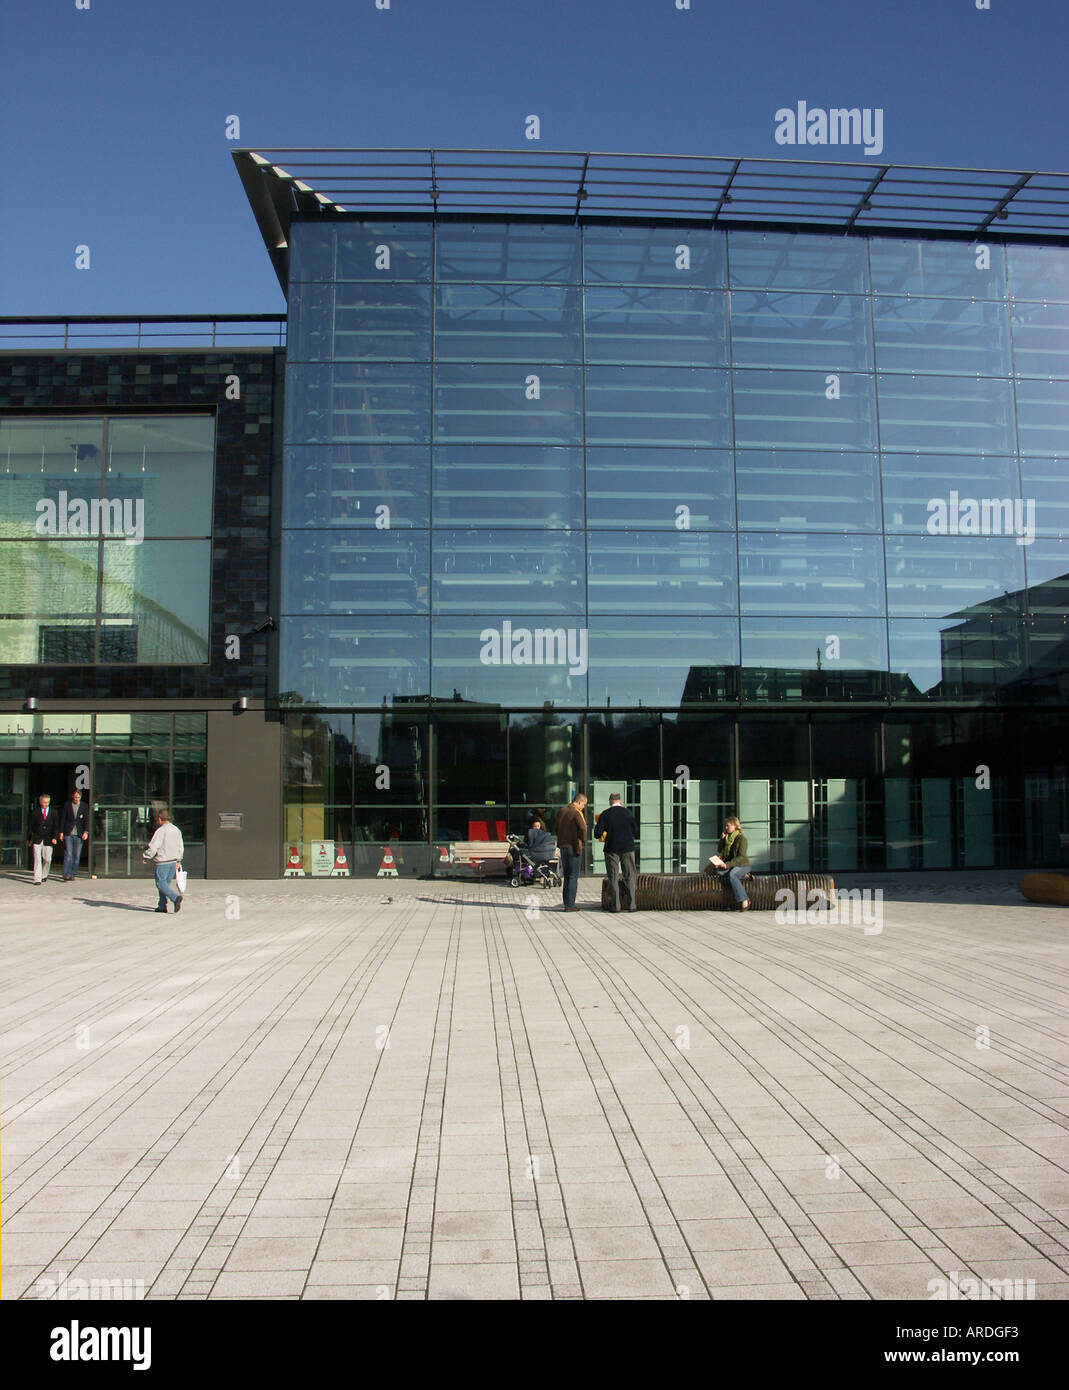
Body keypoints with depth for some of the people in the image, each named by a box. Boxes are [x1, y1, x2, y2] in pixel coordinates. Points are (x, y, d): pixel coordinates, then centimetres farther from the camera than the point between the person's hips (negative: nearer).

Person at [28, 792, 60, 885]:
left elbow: (56, 826, 5)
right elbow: (31, 826, 7)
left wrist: (55, 837, -8)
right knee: (37, 859, -8)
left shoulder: (53, 812, 5)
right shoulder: (35, 812, 3)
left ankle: (44, 875, 26)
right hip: (37, 839, -1)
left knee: (47, 859, 3)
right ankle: (37, 879, -6)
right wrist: (29, 838, 5)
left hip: (48, 840, 1)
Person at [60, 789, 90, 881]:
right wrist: (61, 832, 0)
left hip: (79, 834, 1)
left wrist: (86, 832, -9)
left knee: (77, 855, 4)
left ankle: (73, 873, 13)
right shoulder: (67, 805, 5)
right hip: (68, 833, -1)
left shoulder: (84, 807, 7)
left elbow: (86, 820, 4)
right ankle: (66, 874, -8)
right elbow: (62, 819, 6)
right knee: (68, 854, -7)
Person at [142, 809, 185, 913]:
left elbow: (153, 847, -16)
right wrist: (178, 860, 23)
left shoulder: (161, 831, -15)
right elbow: (180, 847, 15)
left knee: (161, 883, -4)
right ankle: (162, 906, 16)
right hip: (173, 860, 8)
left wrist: (145, 857, -1)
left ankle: (175, 897, -22)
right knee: (166, 883, 14)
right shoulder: (176, 830, 9)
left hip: (163, 862, -8)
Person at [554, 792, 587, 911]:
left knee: (567, 876, 15)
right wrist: (583, 841, -11)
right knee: (573, 877, -1)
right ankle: (570, 905, -2)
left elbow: (557, 829, 16)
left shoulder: (561, 812, 11)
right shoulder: (576, 813, -14)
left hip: (563, 847, 7)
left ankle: (567, 904, 17)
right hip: (574, 848, -7)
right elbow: (582, 828, -26)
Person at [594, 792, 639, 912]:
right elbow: (635, 831, 5)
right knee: (630, 876, 8)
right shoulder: (627, 813, -2)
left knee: (613, 878, 6)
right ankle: (632, 904, 5)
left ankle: (615, 905, 4)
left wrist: (596, 826, 11)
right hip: (628, 848, 1)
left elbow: (597, 834, -8)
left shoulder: (605, 815, -7)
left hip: (612, 849, -1)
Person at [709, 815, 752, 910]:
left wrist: (727, 864, -28)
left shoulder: (741, 838, -11)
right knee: (719, 871, -24)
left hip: (742, 865, -7)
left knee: (731, 875, -36)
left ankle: (744, 902, -37)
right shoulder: (727, 837, 11)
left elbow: (741, 857, -19)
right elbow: (719, 850, 14)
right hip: (730, 864, 7)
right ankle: (744, 876, -16)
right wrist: (722, 838, 1)